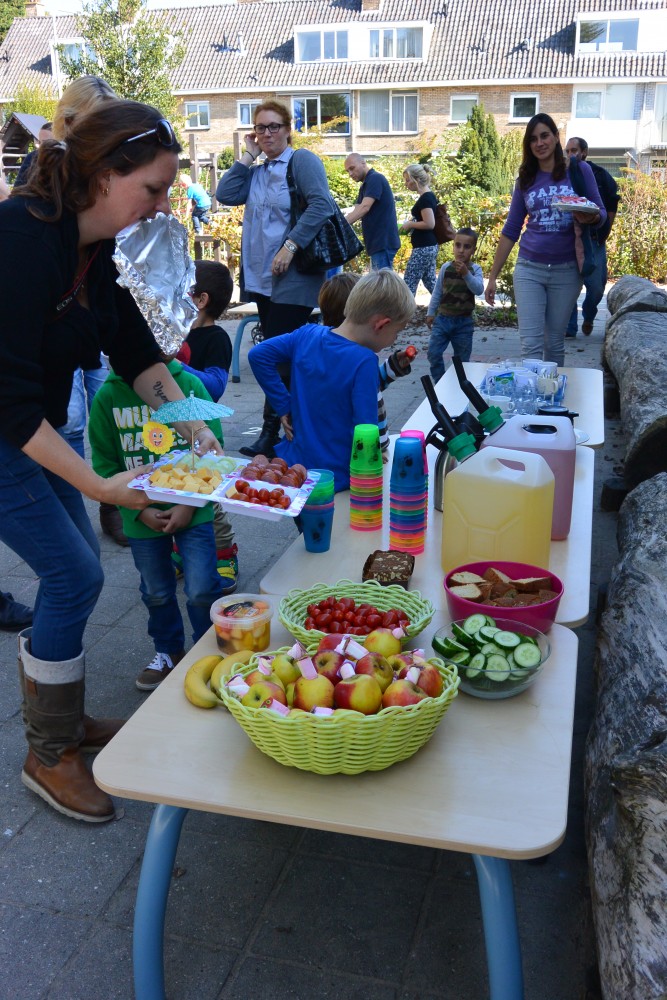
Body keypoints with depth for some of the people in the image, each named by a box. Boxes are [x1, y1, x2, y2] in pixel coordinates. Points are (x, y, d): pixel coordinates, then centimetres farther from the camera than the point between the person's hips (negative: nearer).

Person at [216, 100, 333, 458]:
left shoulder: (303, 160, -4)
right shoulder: (256, 172, 18)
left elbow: (321, 205, -16)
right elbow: (225, 195, 6)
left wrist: (290, 246, -21)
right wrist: (247, 155, 7)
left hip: (293, 278, -8)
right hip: (261, 278, 8)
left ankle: (271, 431, -2)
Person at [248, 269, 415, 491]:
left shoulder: (308, 334, 0)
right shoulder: (364, 361, -19)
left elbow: (258, 355, 7)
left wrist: (284, 406, 8)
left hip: (290, 462, 7)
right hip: (334, 479, -7)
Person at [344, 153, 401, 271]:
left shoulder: (375, 179, -10)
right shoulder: (366, 185, 19)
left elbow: (364, 208, -23)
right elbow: (356, 211, 13)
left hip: (383, 241, -10)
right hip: (377, 242, 10)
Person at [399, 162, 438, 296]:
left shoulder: (425, 198, -16)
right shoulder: (430, 196, 13)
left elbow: (429, 224, -23)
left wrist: (410, 224, -11)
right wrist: (412, 223, 13)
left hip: (423, 248, -10)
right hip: (431, 246, 10)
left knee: (409, 283, -6)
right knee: (430, 282, 13)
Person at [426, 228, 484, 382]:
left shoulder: (475, 269, -6)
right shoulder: (446, 267, 0)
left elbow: (479, 290, -22)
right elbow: (437, 292, 9)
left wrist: (466, 274, -34)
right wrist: (430, 313, 11)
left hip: (464, 321, -2)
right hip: (443, 318, 2)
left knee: (462, 359, 7)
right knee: (433, 353, -6)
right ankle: (439, 382, 10)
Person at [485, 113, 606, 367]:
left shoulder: (579, 170, 0)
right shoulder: (525, 179, 5)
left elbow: (601, 213, 2)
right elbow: (510, 230, 8)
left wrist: (591, 218, -23)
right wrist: (493, 276, 5)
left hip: (566, 271, -1)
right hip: (529, 269, 1)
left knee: (555, 343, 7)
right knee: (531, 343, -8)